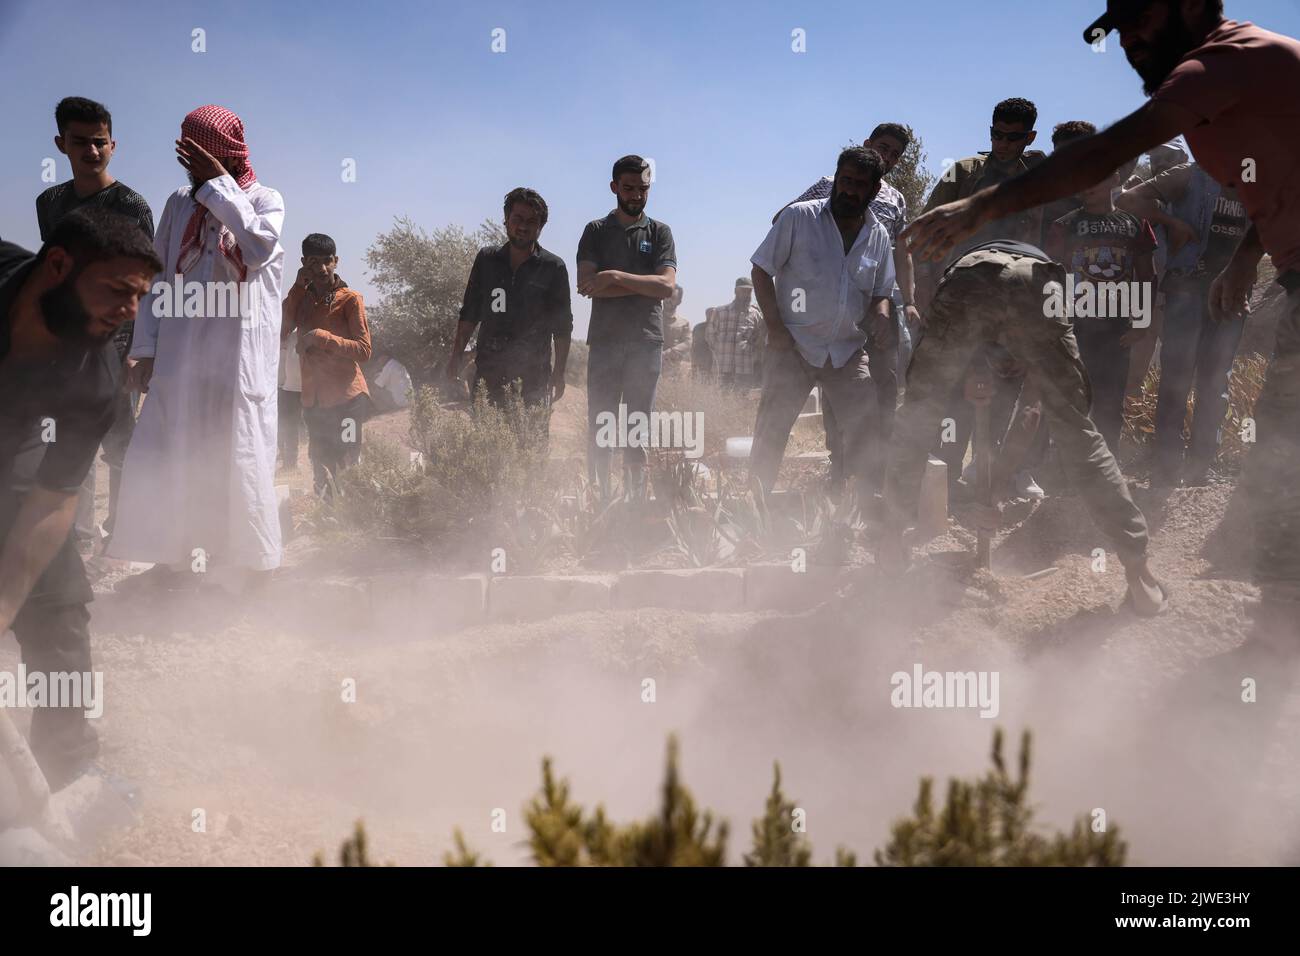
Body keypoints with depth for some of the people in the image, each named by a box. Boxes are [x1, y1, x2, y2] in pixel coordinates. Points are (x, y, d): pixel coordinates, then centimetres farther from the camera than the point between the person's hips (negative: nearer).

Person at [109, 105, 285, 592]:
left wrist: (218, 184, -13)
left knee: (238, 459, -3)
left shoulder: (265, 200, 3)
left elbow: (258, 248, -19)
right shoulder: (180, 204, 13)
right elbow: (157, 279, 13)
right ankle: (174, 561, 10)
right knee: (167, 457, 1)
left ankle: (252, 570, 5)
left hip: (238, 355, -4)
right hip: (179, 353, 4)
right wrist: (145, 346, 5)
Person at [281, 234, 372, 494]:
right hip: (313, 401, 6)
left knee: (344, 466, -7)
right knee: (321, 471, 13)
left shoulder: (350, 299, -5)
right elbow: (279, 333, -3)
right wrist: (298, 287, -4)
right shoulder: (302, 297, 12)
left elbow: (363, 349, -12)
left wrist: (320, 336, -21)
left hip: (346, 398, -6)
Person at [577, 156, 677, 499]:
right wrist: (643, 285, -9)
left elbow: (667, 286, -6)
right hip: (605, 342, 0)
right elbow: (586, 284, -6)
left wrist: (615, 277, -13)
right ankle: (598, 500, 1)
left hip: (647, 343, 0)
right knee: (600, 425, -2)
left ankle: (635, 500, 9)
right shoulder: (596, 231, 8)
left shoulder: (660, 232, 9)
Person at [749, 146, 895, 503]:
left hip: (848, 351, 4)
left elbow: (881, 293, 20)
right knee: (771, 429, -7)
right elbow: (761, 270, -1)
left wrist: (880, 313, -5)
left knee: (866, 431, -3)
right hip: (794, 344, -4)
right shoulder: (799, 217, -4)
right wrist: (774, 325, -11)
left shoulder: (878, 235, 9)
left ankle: (869, 506, 6)